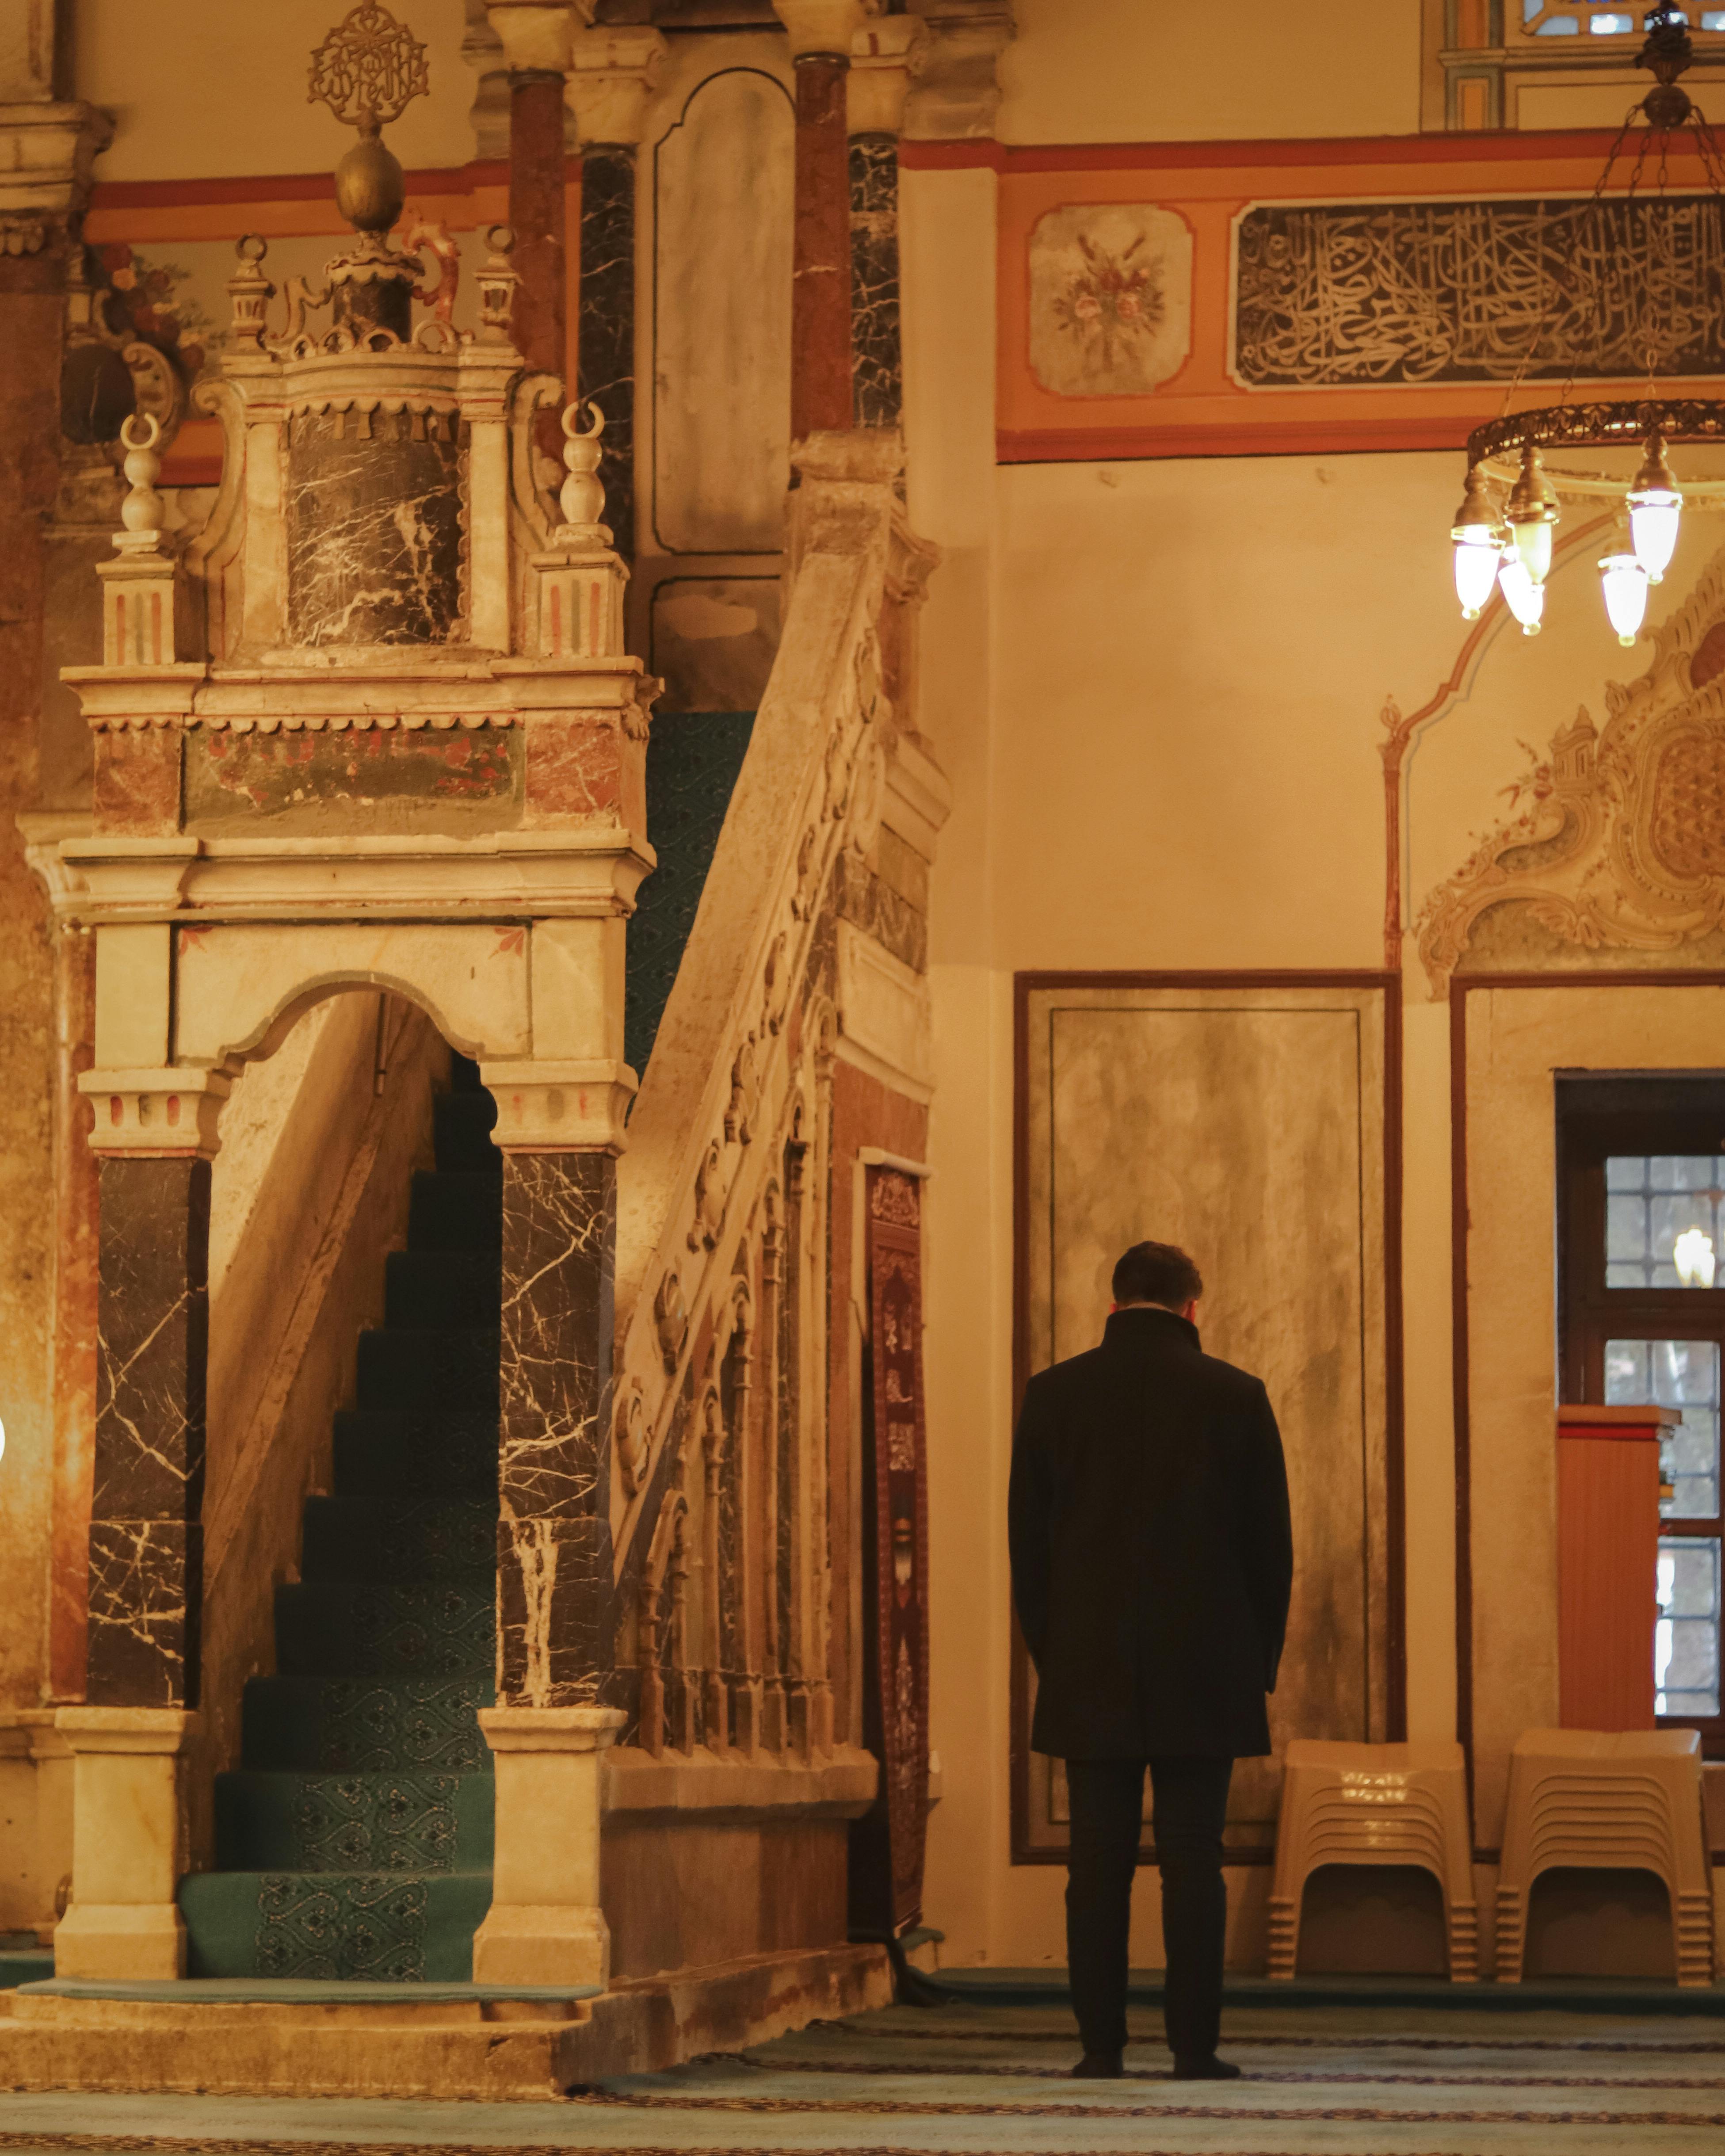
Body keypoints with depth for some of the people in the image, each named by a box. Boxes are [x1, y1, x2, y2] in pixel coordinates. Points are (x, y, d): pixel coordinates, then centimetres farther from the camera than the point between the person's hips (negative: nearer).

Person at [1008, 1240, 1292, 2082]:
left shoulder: (1053, 1394, 2)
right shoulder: (1235, 1396, -1)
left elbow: (1027, 1540, 4)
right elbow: (1270, 1542, 2)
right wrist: (1260, 1661, 12)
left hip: (1090, 1672, 1)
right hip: (1202, 1667, -1)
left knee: (1099, 1862, 2)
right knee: (1193, 1860, 1)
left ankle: (1101, 2045, 1)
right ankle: (1194, 2046, 0)